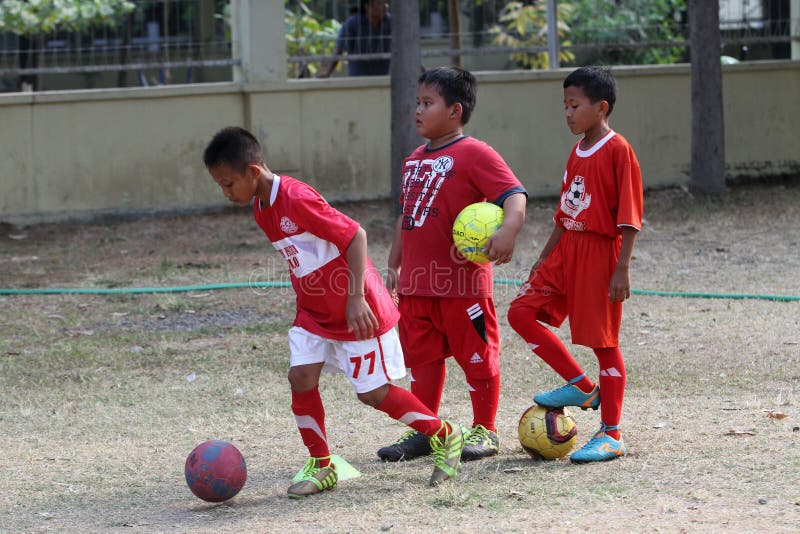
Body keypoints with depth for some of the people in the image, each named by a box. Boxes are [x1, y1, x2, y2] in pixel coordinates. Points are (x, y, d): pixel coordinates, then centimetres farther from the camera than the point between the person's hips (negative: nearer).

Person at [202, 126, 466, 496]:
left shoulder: (296, 199, -24)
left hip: (357, 312, -8)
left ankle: (445, 436, 16)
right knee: (301, 377, -7)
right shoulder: (261, 209, 5)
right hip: (314, 312, 8)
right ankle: (321, 466, 4)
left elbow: (354, 235, -25)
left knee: (373, 392, -4)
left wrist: (356, 298, -28)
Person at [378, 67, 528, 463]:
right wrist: (394, 266, 23)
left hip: (463, 283, -8)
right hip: (417, 283, 8)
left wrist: (509, 228, -39)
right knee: (422, 356, 13)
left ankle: (484, 431, 14)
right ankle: (423, 430, 23)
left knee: (476, 355, 3)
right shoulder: (415, 160, 16)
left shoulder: (474, 154, -10)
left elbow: (514, 194, -20)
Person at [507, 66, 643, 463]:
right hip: (566, 251, 8)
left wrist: (622, 269, -20)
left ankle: (611, 436, 5)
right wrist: (544, 257, 18)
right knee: (522, 312, -1)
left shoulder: (618, 150, -12)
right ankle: (581, 387, 7)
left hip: (600, 252, -8)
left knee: (603, 341, -2)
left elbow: (629, 217, -15)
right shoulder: (577, 152, 13)